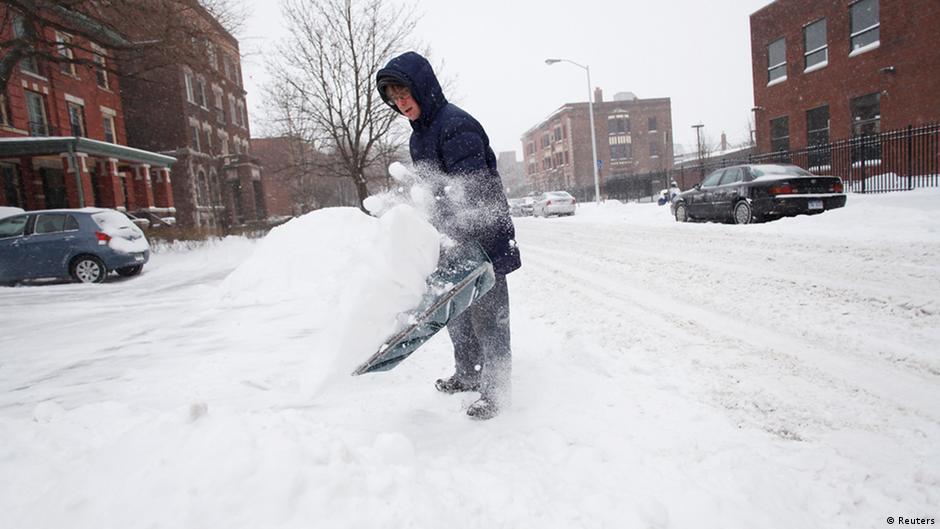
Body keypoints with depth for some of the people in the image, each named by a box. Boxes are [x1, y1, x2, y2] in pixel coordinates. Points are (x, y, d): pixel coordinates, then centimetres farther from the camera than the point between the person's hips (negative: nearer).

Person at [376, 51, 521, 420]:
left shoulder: (456, 125, -19)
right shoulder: (419, 135, 12)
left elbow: (471, 194, -27)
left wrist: (455, 245, -33)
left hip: (482, 238, -9)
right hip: (453, 239, 10)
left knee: (486, 314, -1)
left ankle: (496, 390, 14)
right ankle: (468, 375, 37)